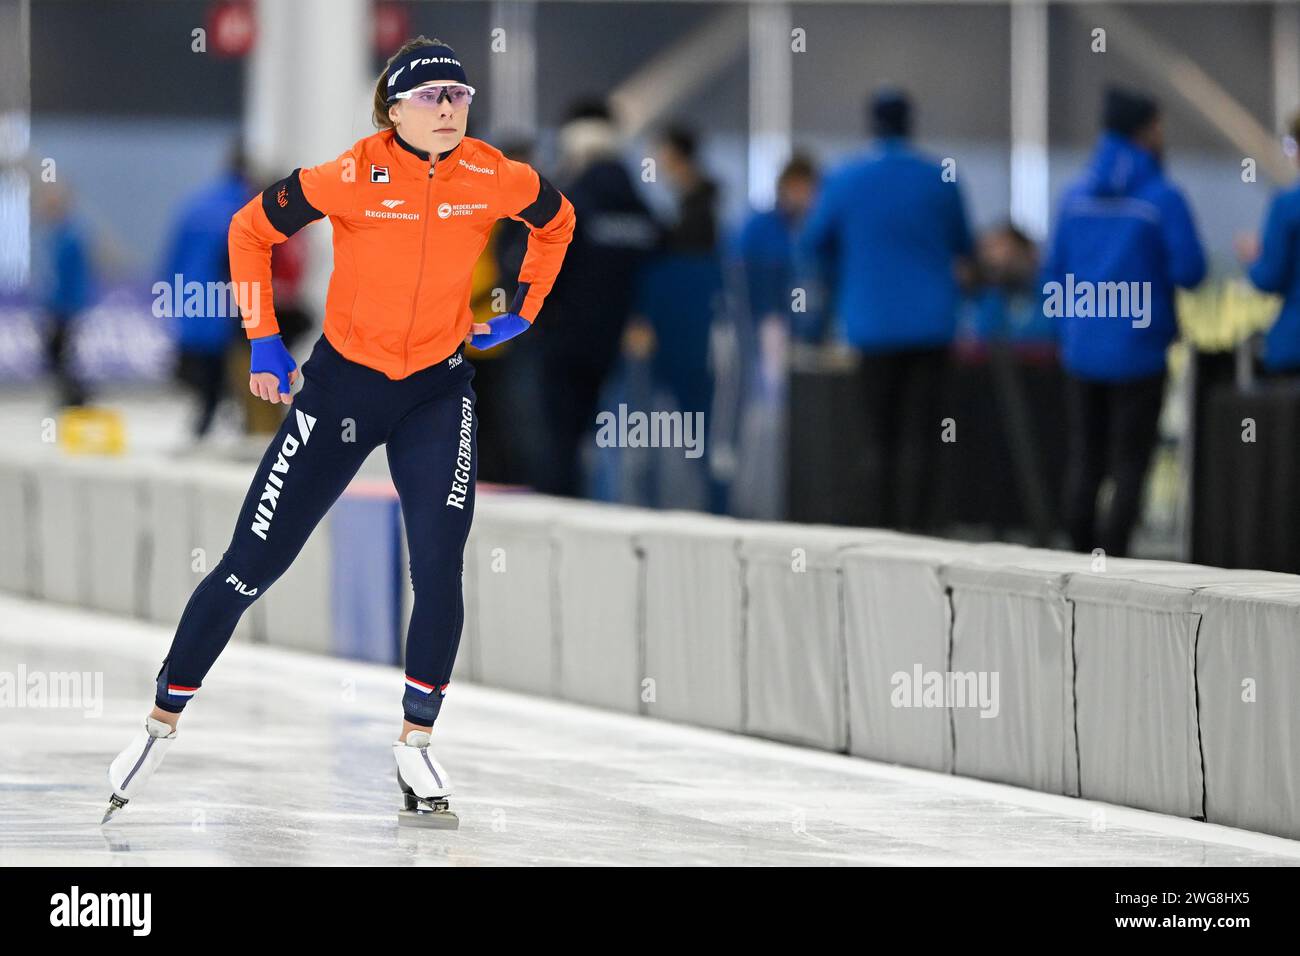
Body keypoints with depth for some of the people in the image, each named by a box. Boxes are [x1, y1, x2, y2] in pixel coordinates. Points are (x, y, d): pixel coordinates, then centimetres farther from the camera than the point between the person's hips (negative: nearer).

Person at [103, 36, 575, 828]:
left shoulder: (493, 179, -11)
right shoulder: (352, 178, -19)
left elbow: (556, 220, 12)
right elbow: (252, 229, -5)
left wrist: (522, 314, 9)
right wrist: (264, 341, -6)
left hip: (437, 390, 2)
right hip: (342, 382, -2)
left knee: (439, 569, -14)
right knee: (252, 564, 1)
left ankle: (417, 745, 2)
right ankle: (163, 724, 16)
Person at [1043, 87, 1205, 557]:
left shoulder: (1075, 196, 5)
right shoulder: (1163, 199, -11)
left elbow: (1053, 271, 9)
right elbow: (1190, 271, -13)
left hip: (1081, 349, 4)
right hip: (1138, 352, -4)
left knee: (1084, 460, 11)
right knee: (1129, 465, 1)